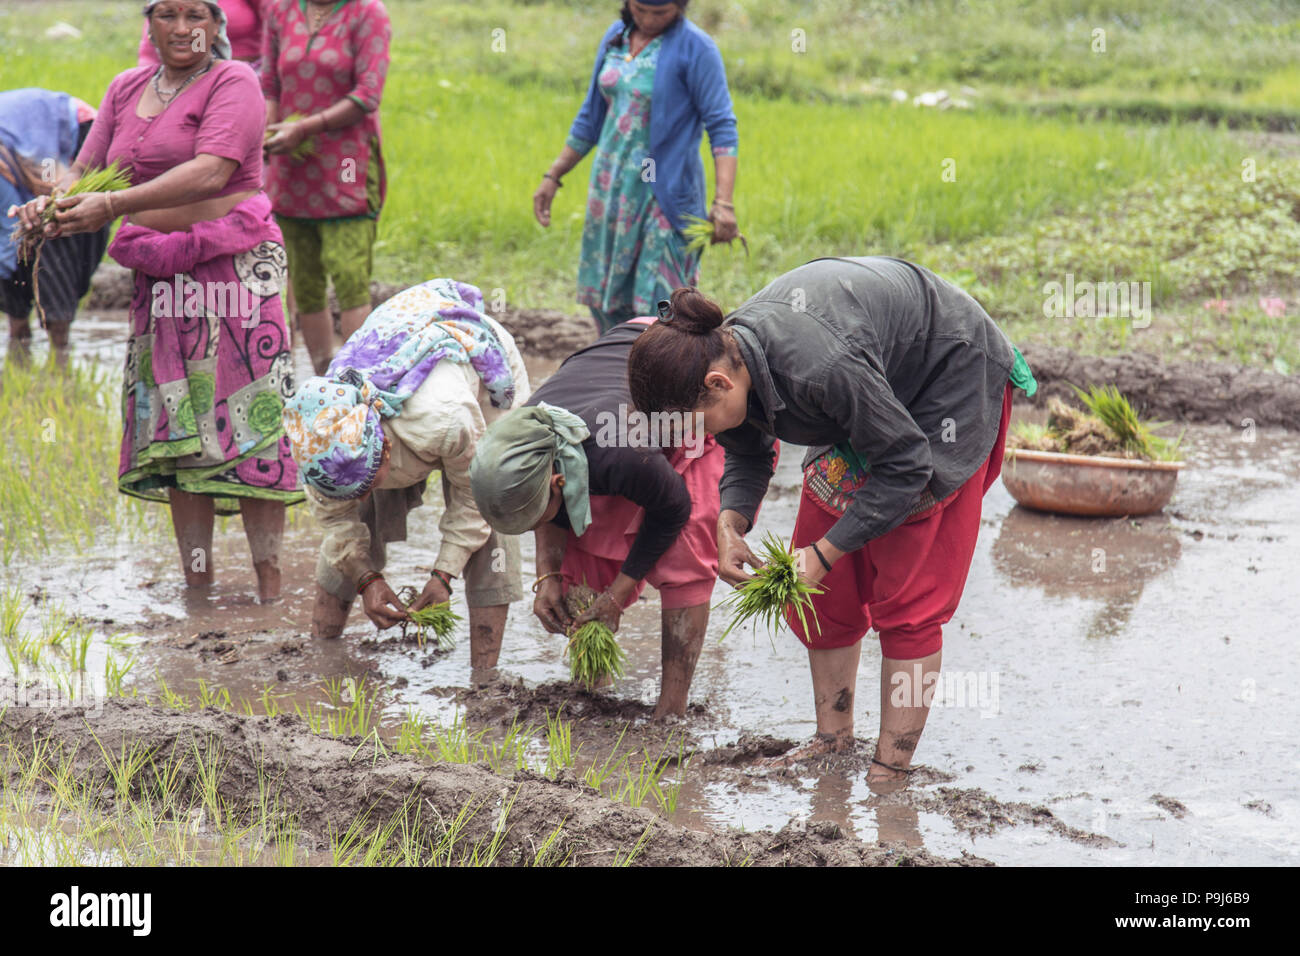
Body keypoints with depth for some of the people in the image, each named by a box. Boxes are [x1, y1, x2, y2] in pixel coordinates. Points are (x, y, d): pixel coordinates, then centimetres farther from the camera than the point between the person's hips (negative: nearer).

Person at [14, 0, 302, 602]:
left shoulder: (232, 83, -5)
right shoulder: (126, 90, 14)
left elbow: (211, 172, -19)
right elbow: (86, 170, 12)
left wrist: (113, 205, -27)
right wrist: (52, 205, -13)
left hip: (232, 267, -5)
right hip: (159, 278, 6)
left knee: (244, 420, -7)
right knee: (176, 428, 4)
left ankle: (269, 588, -2)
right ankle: (195, 586, 11)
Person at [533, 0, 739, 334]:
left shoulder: (695, 48, -10)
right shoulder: (615, 37, 9)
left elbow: (722, 127, -14)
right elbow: (592, 117, 19)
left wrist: (723, 202, -24)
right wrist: (552, 177, 21)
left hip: (666, 193, -7)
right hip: (612, 189, 7)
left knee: (658, 304, -10)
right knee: (604, 299, 8)